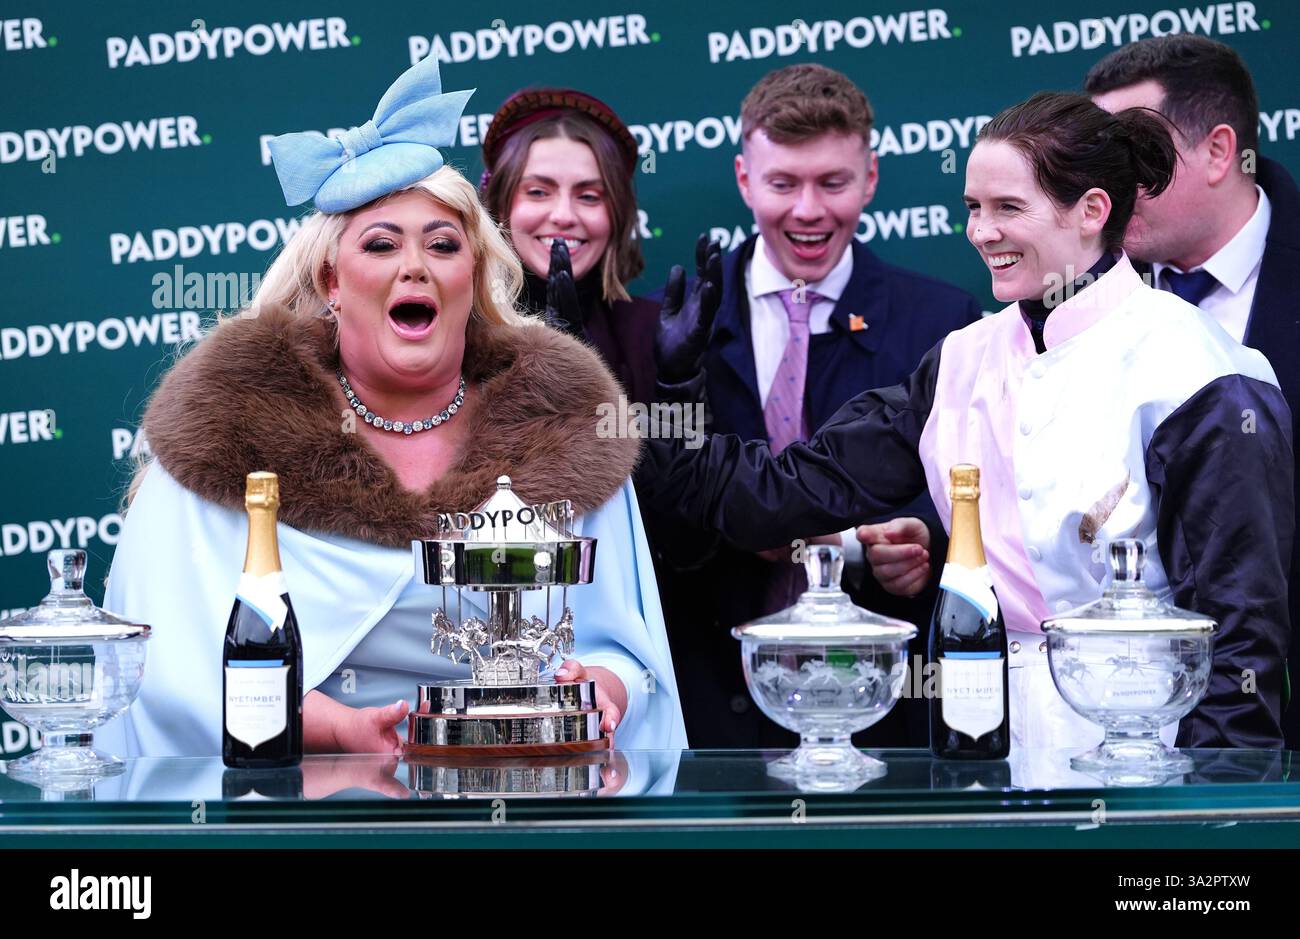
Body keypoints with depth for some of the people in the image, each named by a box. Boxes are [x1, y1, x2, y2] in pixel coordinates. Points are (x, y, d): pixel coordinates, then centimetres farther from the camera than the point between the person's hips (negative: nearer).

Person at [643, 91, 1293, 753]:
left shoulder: (1184, 365, -7)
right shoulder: (966, 361, 12)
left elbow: (1239, 606, -9)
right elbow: (803, 489, 9)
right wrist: (643, 438, -1)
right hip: (997, 739, 5)